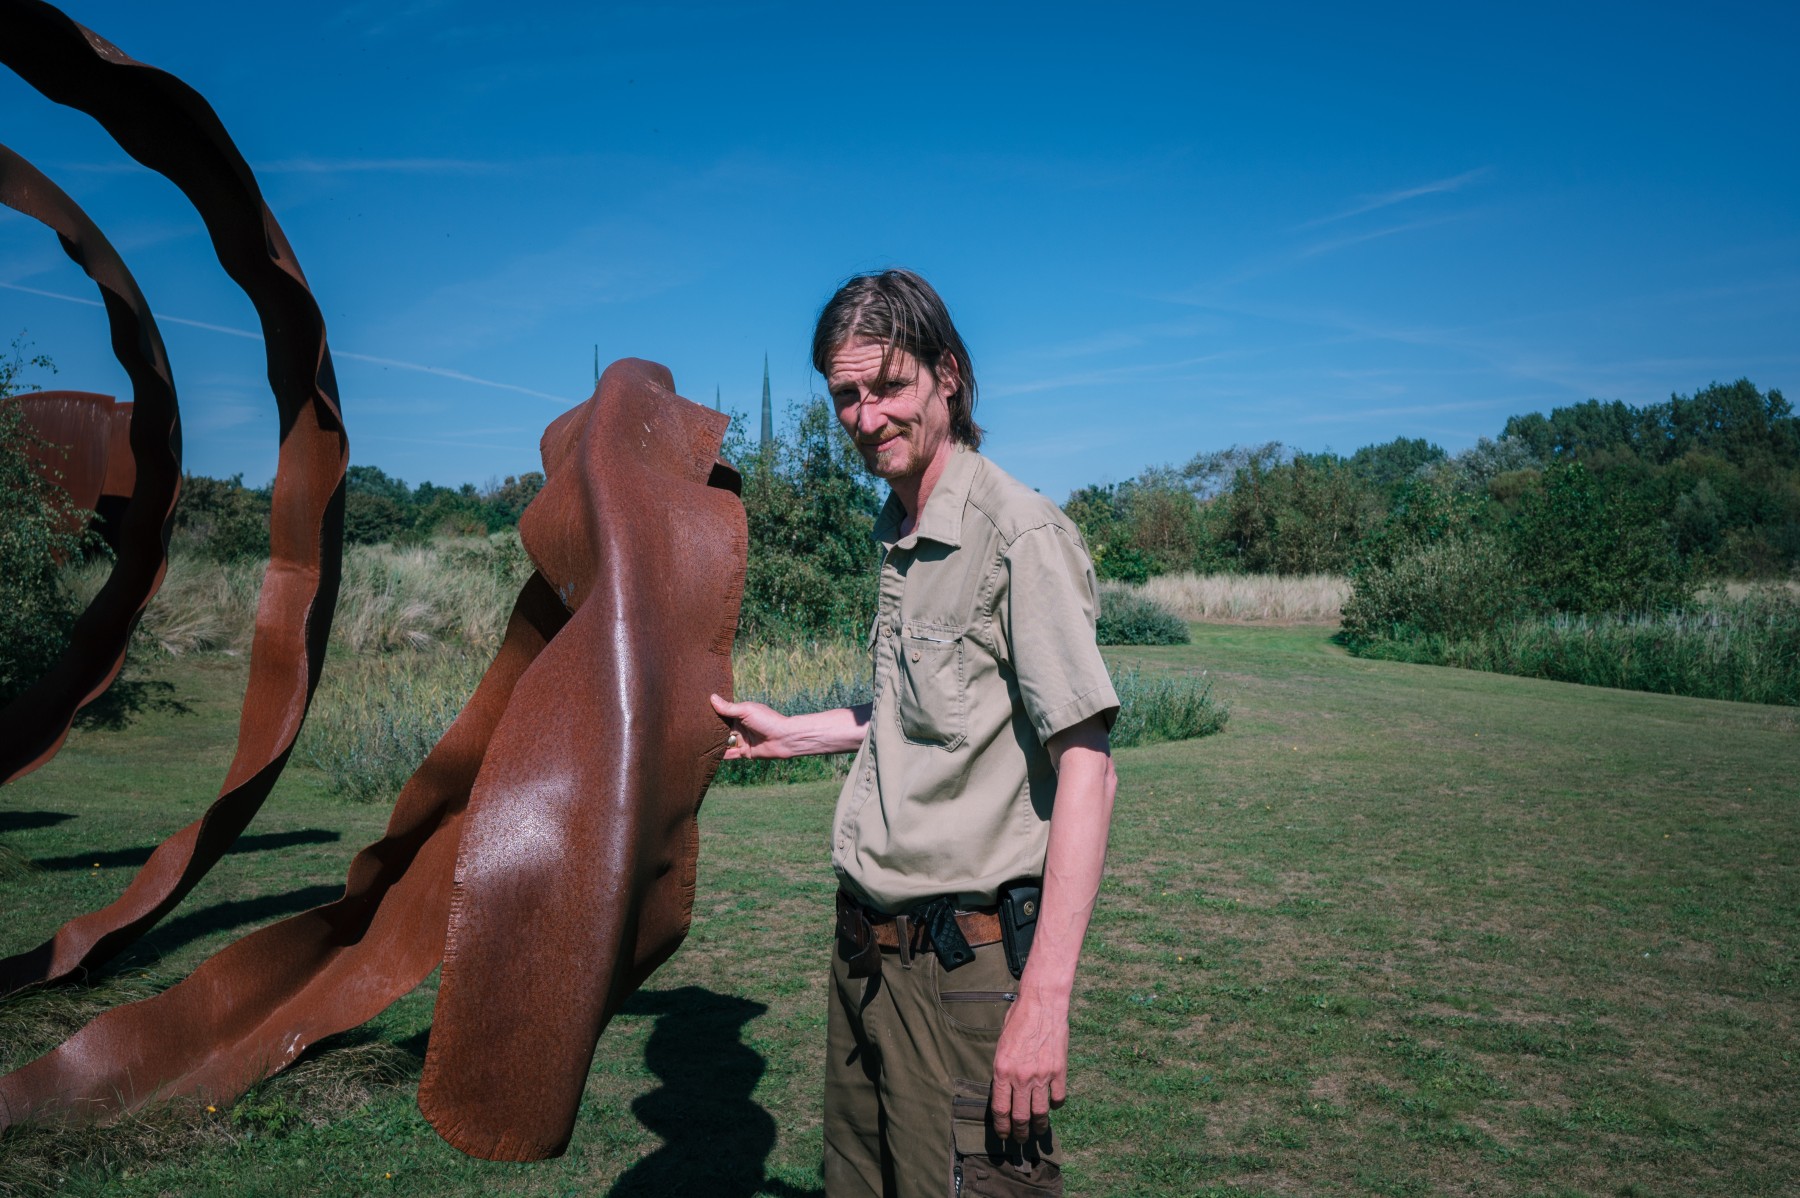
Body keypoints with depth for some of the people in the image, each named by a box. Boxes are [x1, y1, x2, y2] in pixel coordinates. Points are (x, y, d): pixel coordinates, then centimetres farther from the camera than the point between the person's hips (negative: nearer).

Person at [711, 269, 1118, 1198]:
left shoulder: (1020, 534, -16)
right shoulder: (899, 536, 13)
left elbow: (1086, 768, -19)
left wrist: (1044, 998, -23)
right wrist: (788, 734, 24)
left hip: (964, 962, -8)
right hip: (865, 948, 9)